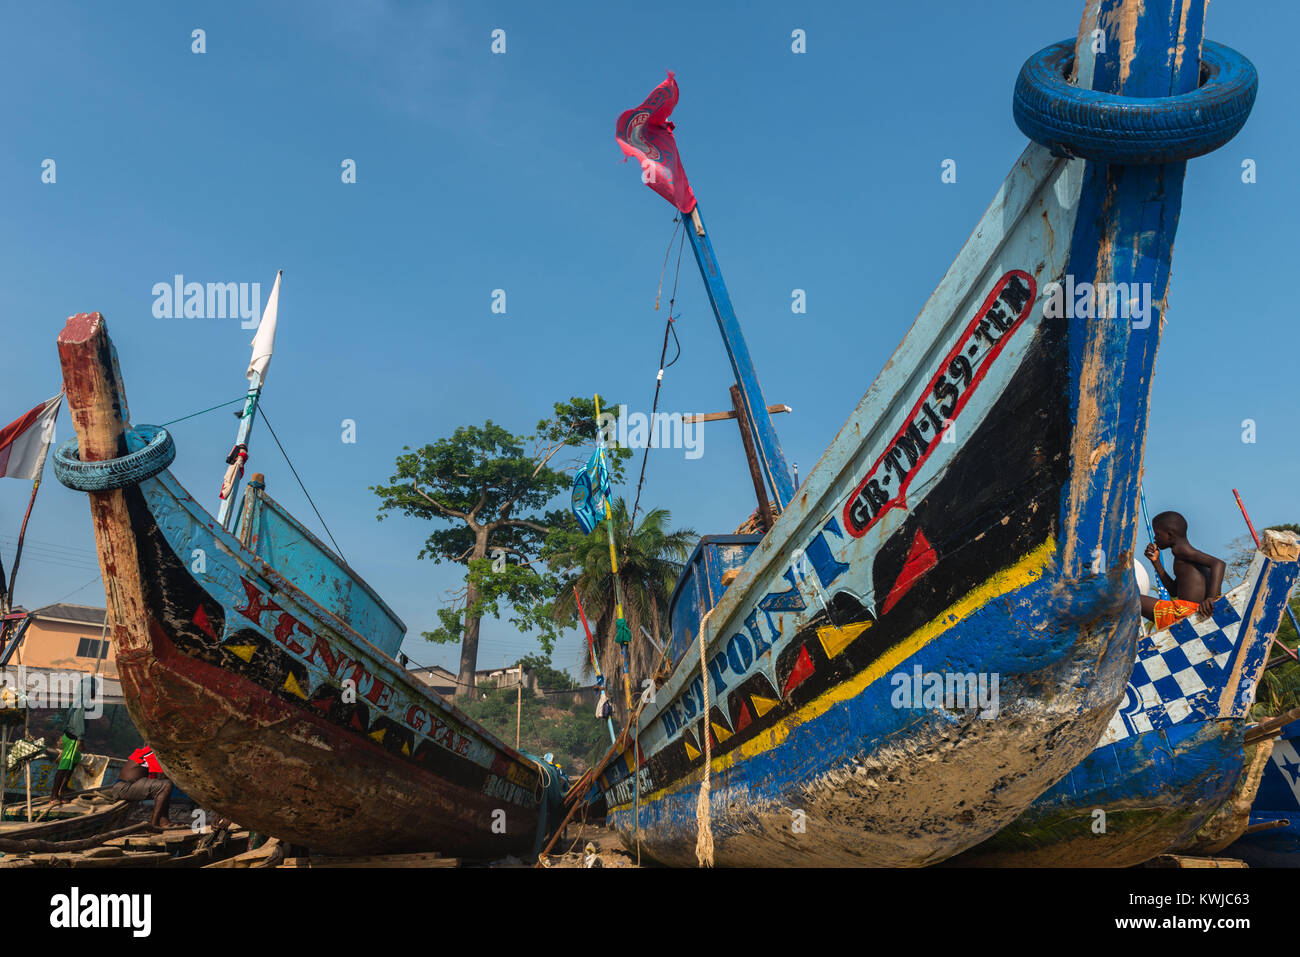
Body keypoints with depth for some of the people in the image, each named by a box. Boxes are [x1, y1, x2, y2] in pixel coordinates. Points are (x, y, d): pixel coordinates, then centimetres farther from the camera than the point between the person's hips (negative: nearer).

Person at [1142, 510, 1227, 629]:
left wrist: (1211, 598, -32)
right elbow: (1174, 591, 28)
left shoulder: (1180, 548, -7)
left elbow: (1219, 564, -21)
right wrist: (1156, 561, 22)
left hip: (1186, 611, -10)